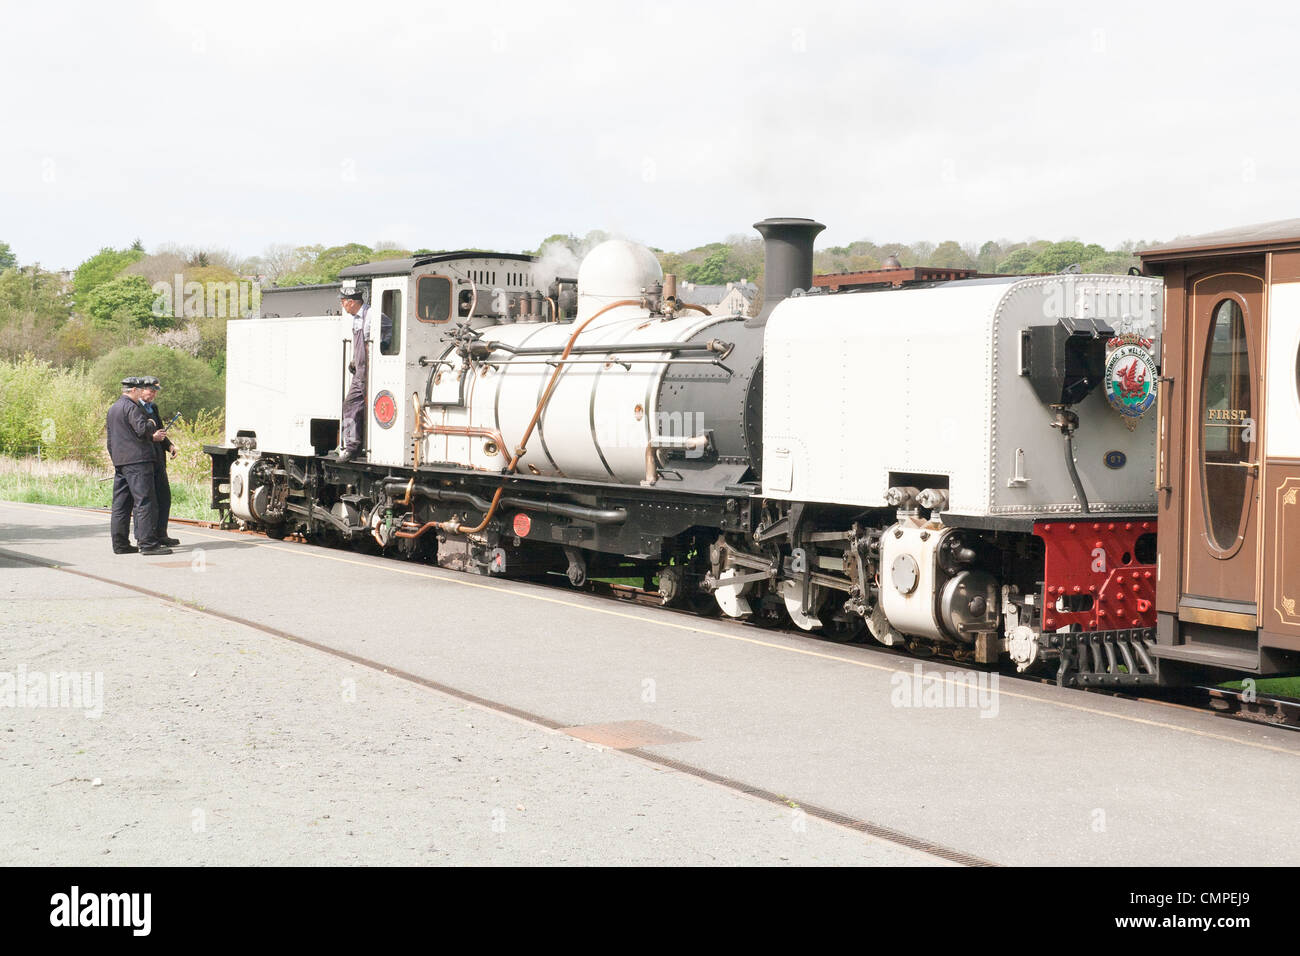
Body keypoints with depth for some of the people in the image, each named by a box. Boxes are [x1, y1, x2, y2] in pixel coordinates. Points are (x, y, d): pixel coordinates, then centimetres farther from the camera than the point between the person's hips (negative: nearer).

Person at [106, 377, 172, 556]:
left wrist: (152, 437, 28)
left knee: (121, 504, 10)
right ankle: (148, 543, -13)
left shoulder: (113, 409, 21)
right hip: (137, 460, -10)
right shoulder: (131, 407, -10)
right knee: (145, 501, -9)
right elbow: (142, 429, -22)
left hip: (119, 461, 10)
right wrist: (151, 424, 0)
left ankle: (120, 544, 12)